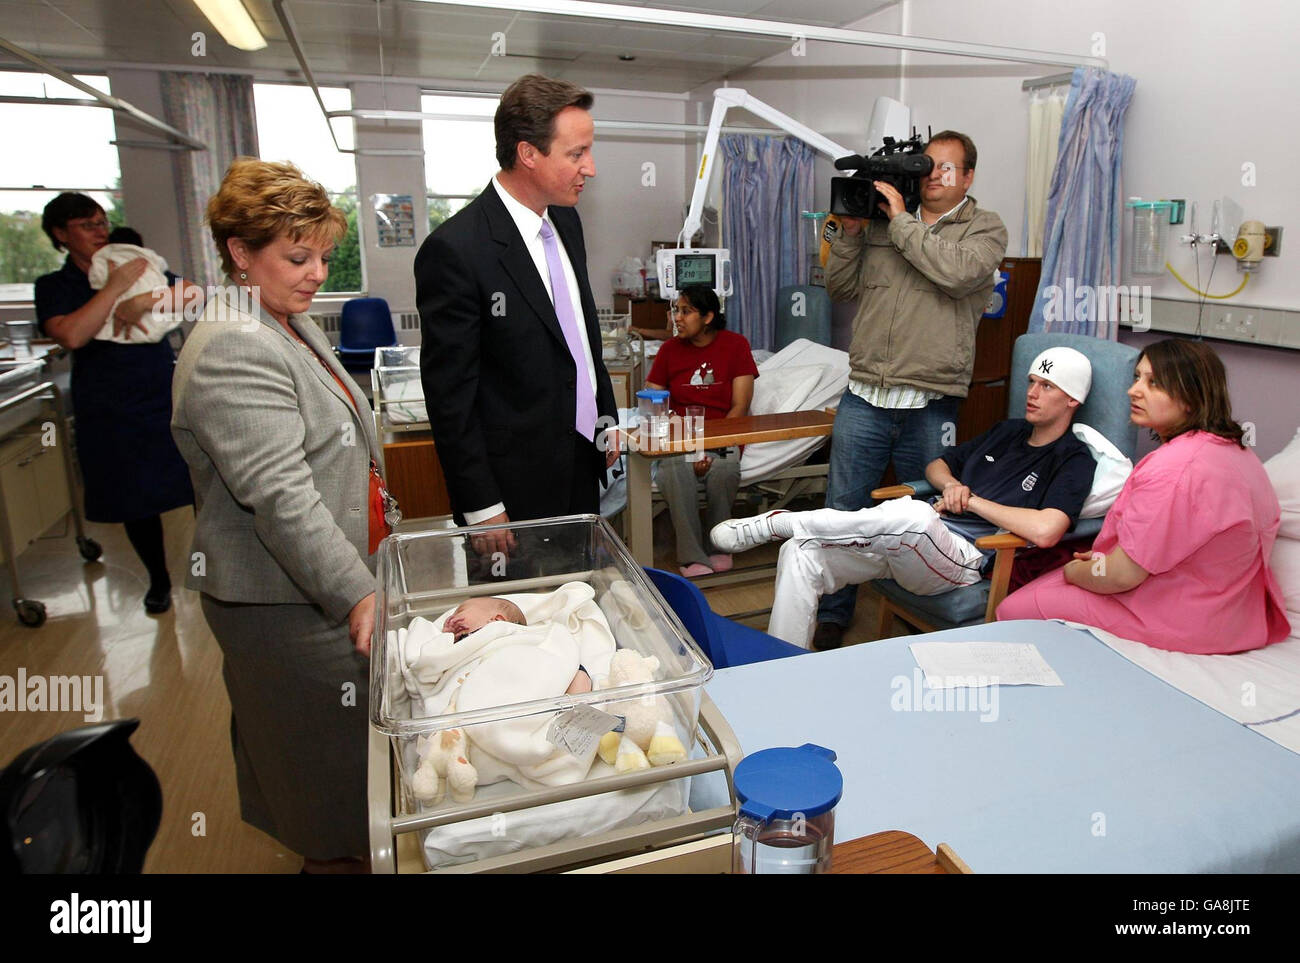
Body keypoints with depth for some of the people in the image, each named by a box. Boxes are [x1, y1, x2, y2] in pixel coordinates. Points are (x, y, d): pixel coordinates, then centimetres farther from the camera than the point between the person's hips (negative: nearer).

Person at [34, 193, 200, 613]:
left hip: (167, 397, 1)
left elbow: (194, 294, -7)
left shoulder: (141, 268, 8)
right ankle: (158, 581, 28)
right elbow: (72, 335, -18)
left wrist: (144, 301, -21)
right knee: (136, 499, 9)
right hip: (111, 412, -1)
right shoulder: (54, 286, 3)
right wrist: (115, 286, -17)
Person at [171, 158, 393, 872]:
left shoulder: (292, 324, 11)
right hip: (287, 600, -10)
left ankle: (337, 841, 42)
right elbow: (280, 496, -29)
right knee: (331, 741, 4)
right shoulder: (232, 352, -23)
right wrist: (357, 593, -31)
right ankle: (337, 855, 24)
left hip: (324, 576, 10)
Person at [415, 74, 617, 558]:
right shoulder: (455, 250, -19)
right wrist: (481, 508, -15)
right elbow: (449, 394, -17)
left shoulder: (565, 221, 6)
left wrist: (606, 417, 16)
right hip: (517, 488, -7)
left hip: (581, 469, 8)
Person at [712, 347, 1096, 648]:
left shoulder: (1074, 460, 0)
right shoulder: (1007, 431, 23)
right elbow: (936, 466, 31)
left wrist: (973, 500, -7)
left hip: (967, 559, -7)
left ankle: (778, 522, -26)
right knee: (800, 552, -12)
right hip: (917, 539, 8)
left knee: (912, 514, -42)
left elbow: (1045, 531, -19)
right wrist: (952, 485, 7)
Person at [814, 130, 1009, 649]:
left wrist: (902, 222, -10)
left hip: (930, 405, -2)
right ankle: (832, 615, 20)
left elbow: (957, 273, -16)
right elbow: (840, 289, 15)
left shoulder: (986, 228, 5)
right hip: (864, 396, 3)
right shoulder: (881, 223, 14)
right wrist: (850, 231, 2)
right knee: (843, 509, 6)